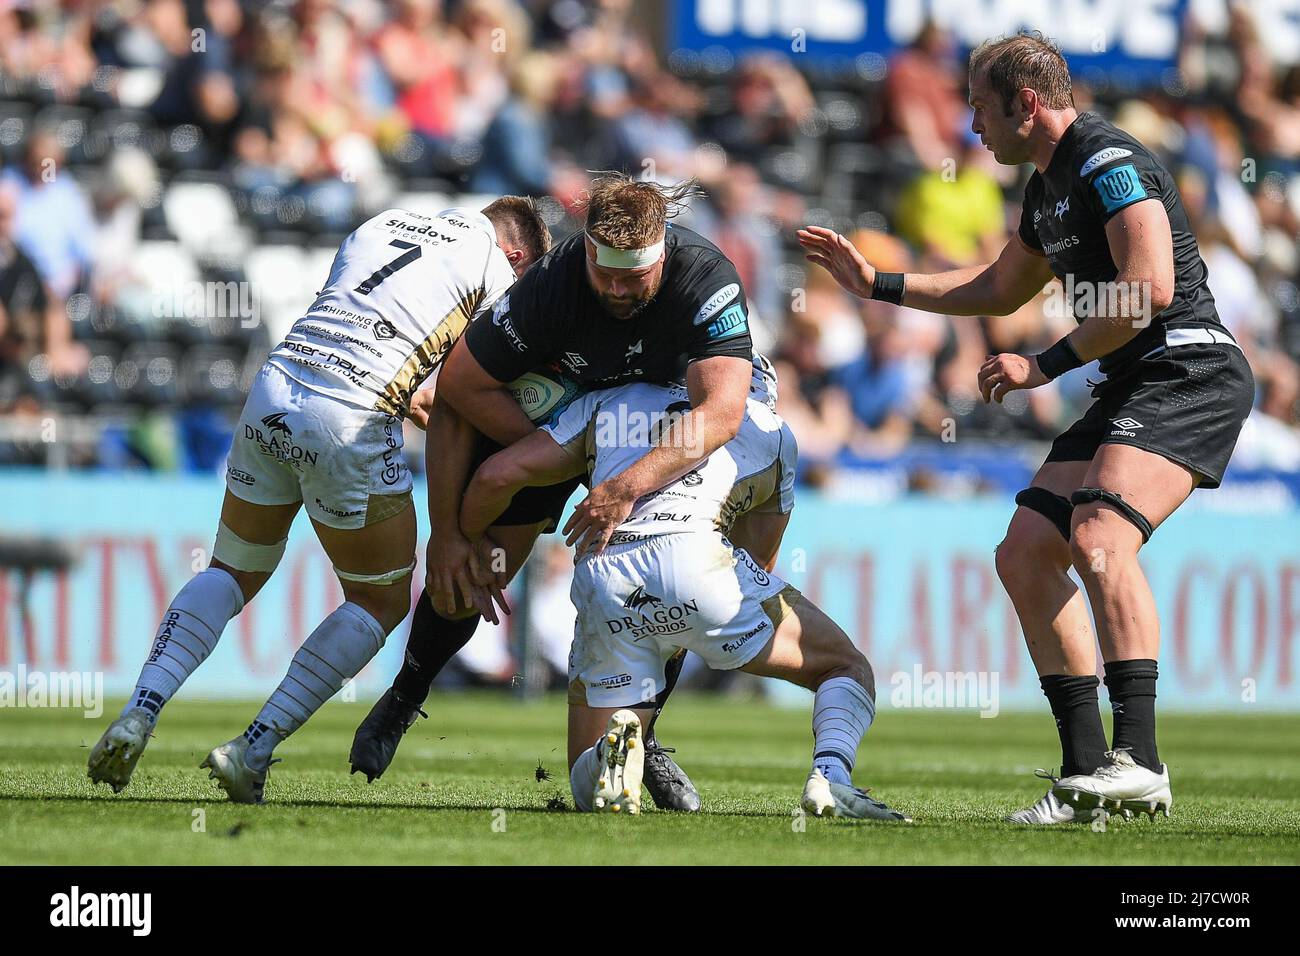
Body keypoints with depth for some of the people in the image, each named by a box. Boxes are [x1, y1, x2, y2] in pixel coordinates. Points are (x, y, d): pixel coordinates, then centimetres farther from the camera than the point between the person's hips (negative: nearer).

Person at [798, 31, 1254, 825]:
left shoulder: (1110, 162, -13)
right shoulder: (1048, 186, 18)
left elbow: (1150, 289, -24)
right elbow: (1001, 290, 36)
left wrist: (1047, 365, -16)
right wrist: (877, 284, 35)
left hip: (1190, 377, -11)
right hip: (1130, 392, 11)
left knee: (1099, 537, -29)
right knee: (1024, 556, 4)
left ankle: (1140, 763, -32)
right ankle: (1087, 773, 4)